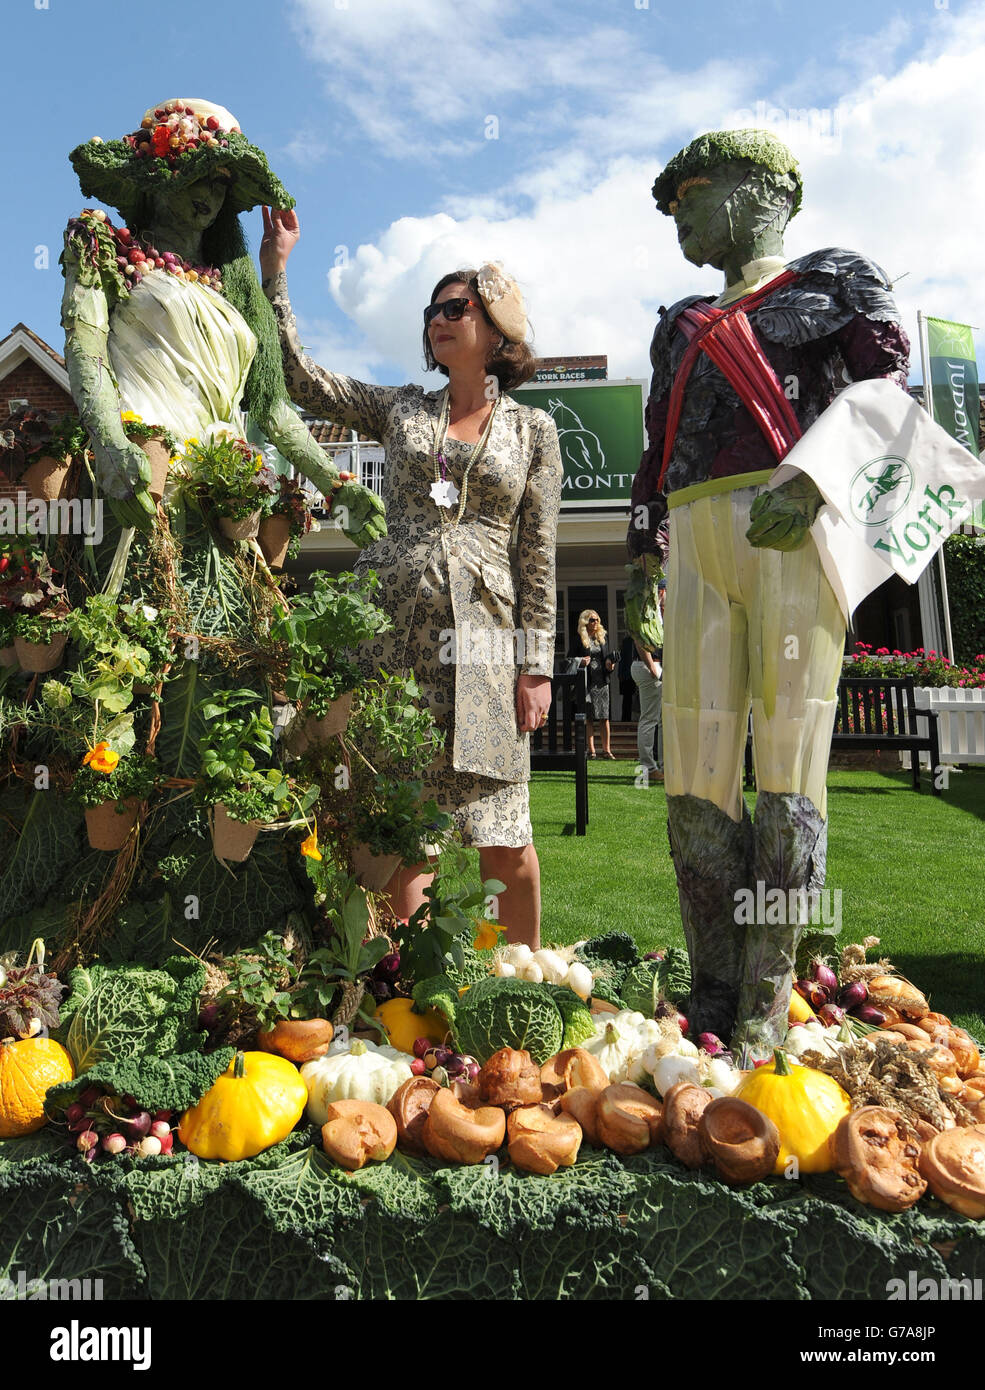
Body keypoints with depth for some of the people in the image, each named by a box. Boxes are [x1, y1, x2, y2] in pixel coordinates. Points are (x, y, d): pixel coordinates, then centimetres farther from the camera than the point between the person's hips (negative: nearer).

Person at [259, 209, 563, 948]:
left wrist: (536, 665, -2)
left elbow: (539, 557, 5)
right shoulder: (400, 408, 17)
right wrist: (276, 267, 10)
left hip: (481, 637, -2)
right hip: (392, 627, 2)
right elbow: (297, 373, 15)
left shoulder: (533, 429, 10)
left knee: (506, 840, 0)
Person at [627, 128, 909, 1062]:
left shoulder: (835, 281, 17)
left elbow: (884, 388, 2)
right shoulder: (681, 325, 31)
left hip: (792, 534, -4)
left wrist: (811, 482, -16)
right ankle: (712, 1001, 3)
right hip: (698, 542, 5)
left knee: (787, 769, -8)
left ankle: (766, 1014, -2)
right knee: (693, 775, -4)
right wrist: (646, 534, 19)